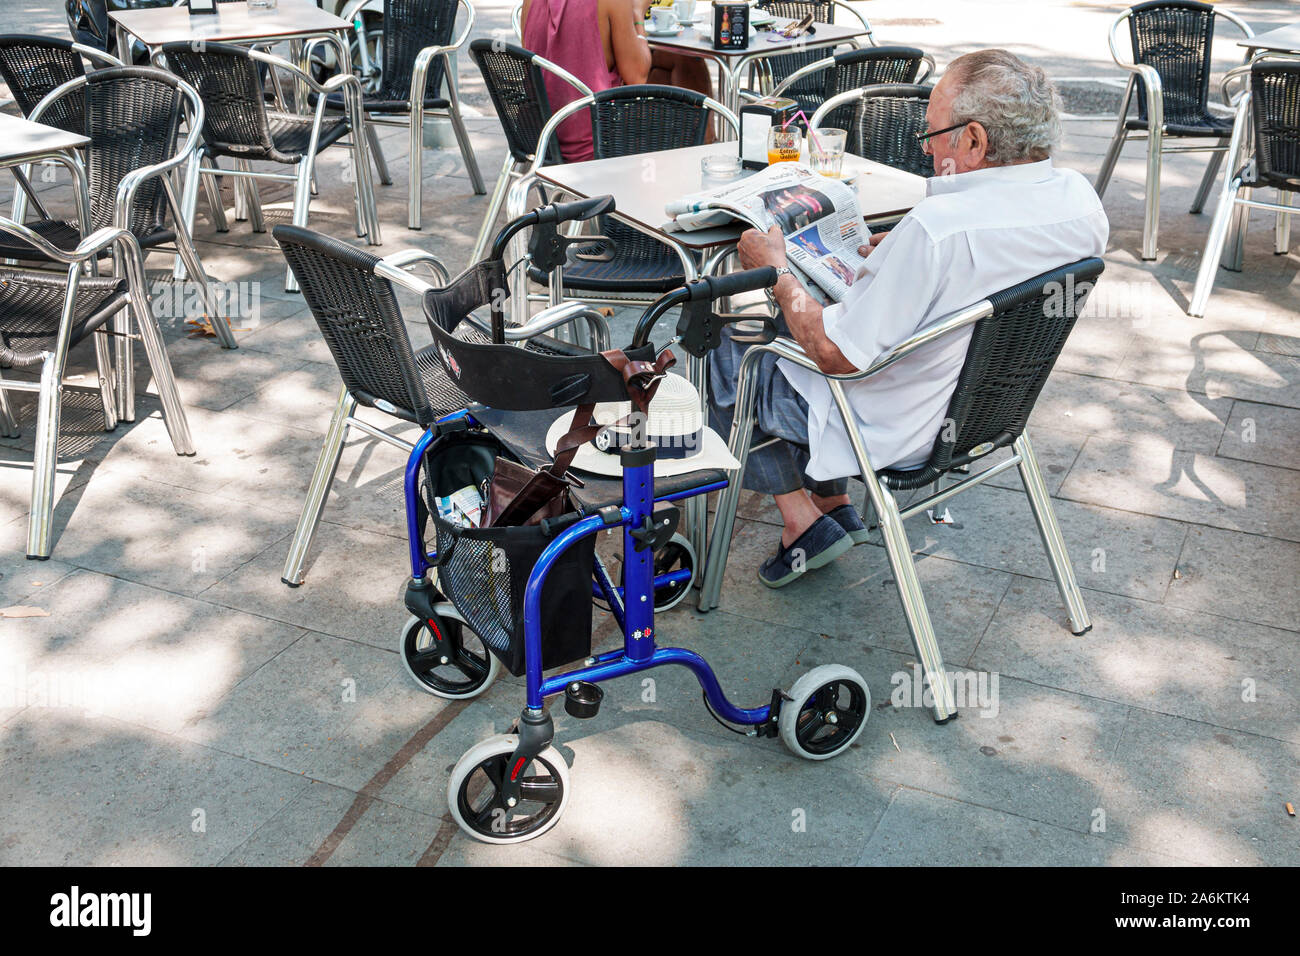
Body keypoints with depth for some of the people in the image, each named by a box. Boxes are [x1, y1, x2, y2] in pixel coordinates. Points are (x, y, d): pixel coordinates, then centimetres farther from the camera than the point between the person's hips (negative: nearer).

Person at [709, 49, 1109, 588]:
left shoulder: (937, 229, -35)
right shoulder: (1080, 199, -10)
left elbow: (836, 355, -26)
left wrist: (776, 270, -13)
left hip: (892, 430, -8)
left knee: (727, 352, 12)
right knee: (795, 325, 28)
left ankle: (803, 521, 12)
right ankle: (834, 503, 29)